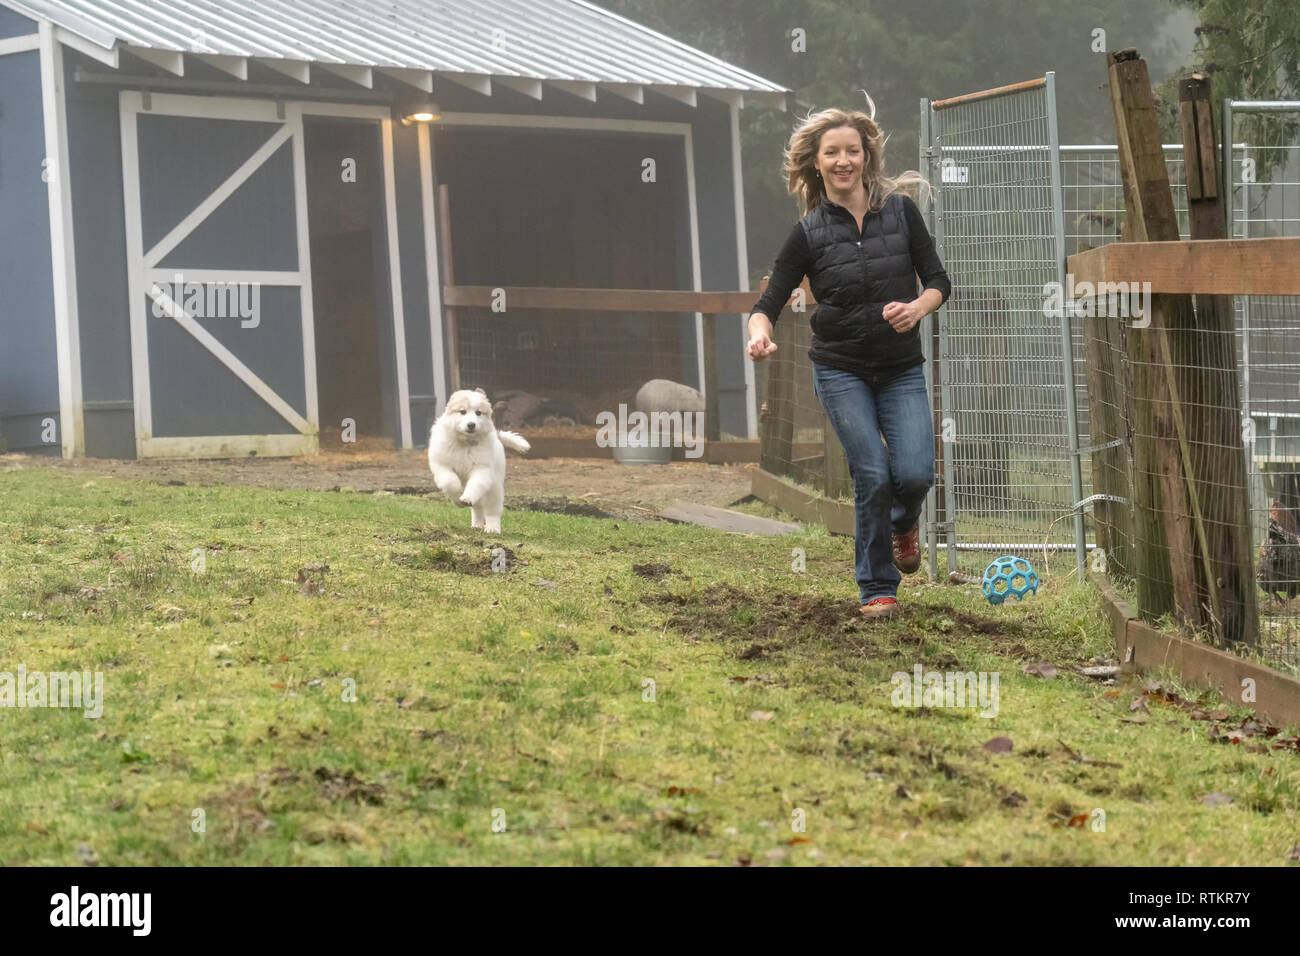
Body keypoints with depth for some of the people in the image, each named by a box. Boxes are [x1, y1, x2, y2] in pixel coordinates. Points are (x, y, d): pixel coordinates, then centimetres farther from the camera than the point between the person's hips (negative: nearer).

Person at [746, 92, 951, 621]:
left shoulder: (901, 210, -1)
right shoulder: (808, 233, -4)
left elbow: (938, 280, 3)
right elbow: (770, 301, -4)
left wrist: (917, 307, -19)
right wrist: (760, 334, -26)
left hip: (902, 369, 1)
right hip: (841, 371, -1)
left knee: (915, 473, -13)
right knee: (873, 476, -11)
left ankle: (903, 524, 25)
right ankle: (876, 589, 6)